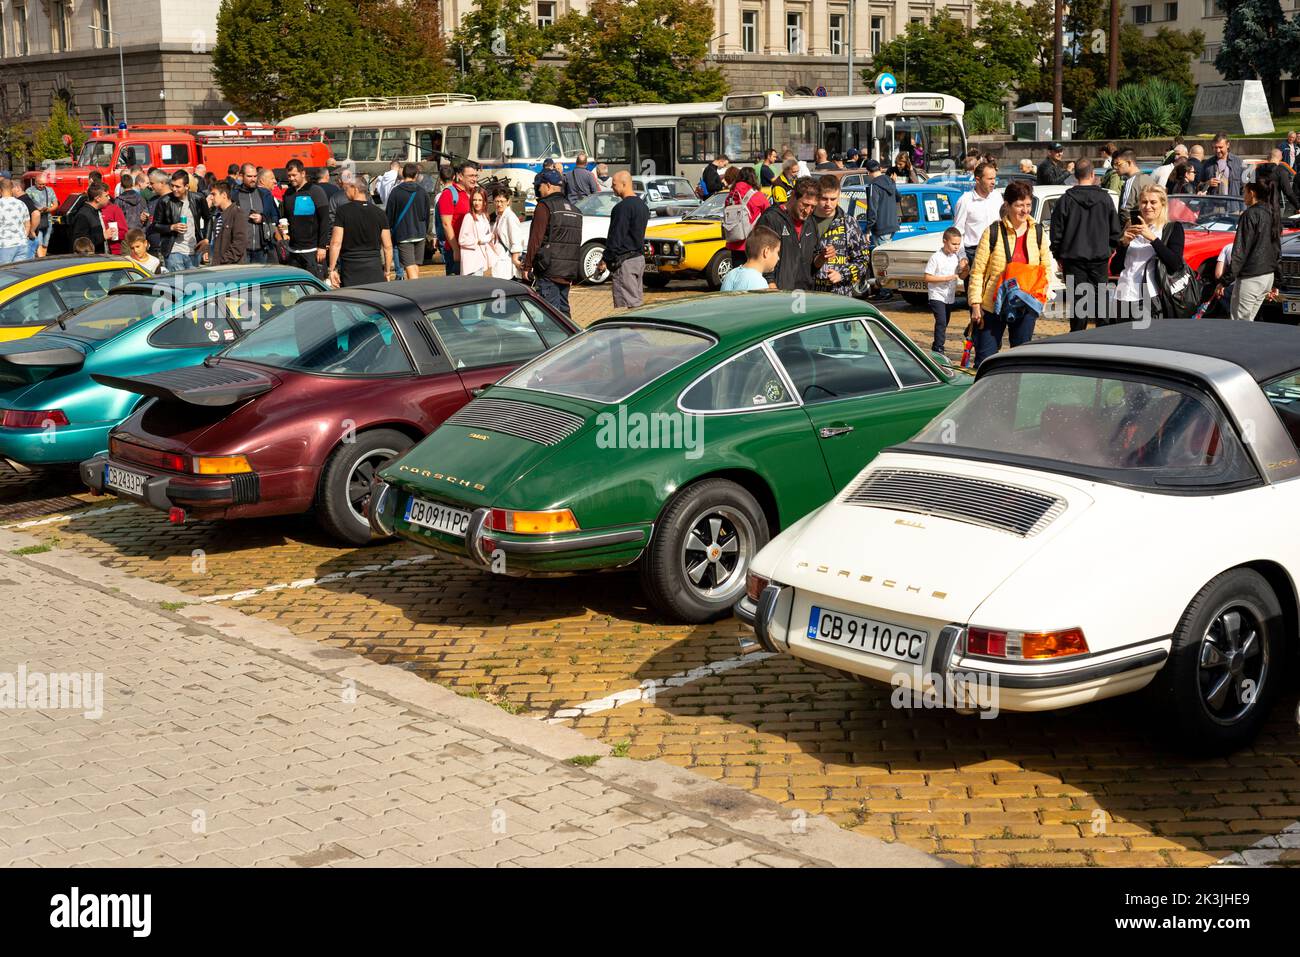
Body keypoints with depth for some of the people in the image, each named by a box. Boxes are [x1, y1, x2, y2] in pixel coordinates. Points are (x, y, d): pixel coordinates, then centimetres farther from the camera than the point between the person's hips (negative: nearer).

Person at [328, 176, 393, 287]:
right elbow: (388, 246, 6)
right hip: (374, 268, 2)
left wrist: (332, 269, -3)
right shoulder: (379, 213, 5)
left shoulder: (343, 211, -4)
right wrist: (387, 271, 15)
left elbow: (336, 242, -8)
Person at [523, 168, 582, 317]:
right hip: (568, 272, 8)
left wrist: (527, 266, -7)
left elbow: (536, 239, -12)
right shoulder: (574, 209, 18)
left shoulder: (545, 206, -8)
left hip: (548, 271, -8)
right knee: (563, 311, 13)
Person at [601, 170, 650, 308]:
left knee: (625, 304, -9)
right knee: (637, 301, 12)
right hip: (640, 257, 10)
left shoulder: (623, 207, -16)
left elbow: (616, 236, -17)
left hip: (625, 261, -10)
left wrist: (607, 259, -13)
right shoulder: (642, 205, 15)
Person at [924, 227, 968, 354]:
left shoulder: (957, 257, 4)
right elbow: (928, 277, -15)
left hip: (949, 297, 7)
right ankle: (938, 349, -16)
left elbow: (962, 277, 13)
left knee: (944, 323, 14)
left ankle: (936, 346, 27)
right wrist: (946, 278, -21)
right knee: (941, 321, -17)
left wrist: (965, 269, -10)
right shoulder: (936, 258, -14)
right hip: (936, 296, -7)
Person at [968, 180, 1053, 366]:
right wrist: (975, 305, -10)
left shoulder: (1038, 232, 5)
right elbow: (977, 271, -5)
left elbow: (1047, 267, 15)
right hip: (992, 305, -3)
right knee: (985, 357, -1)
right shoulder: (993, 233, -7)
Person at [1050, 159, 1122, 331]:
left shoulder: (1066, 200, -6)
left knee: (1077, 299, 1)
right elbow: (1115, 230, 6)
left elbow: (1056, 231, -3)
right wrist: (1110, 249, 19)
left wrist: (1057, 255, 8)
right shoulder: (1105, 198, 0)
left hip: (1073, 259, -2)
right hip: (1100, 258, 2)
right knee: (1100, 298, 10)